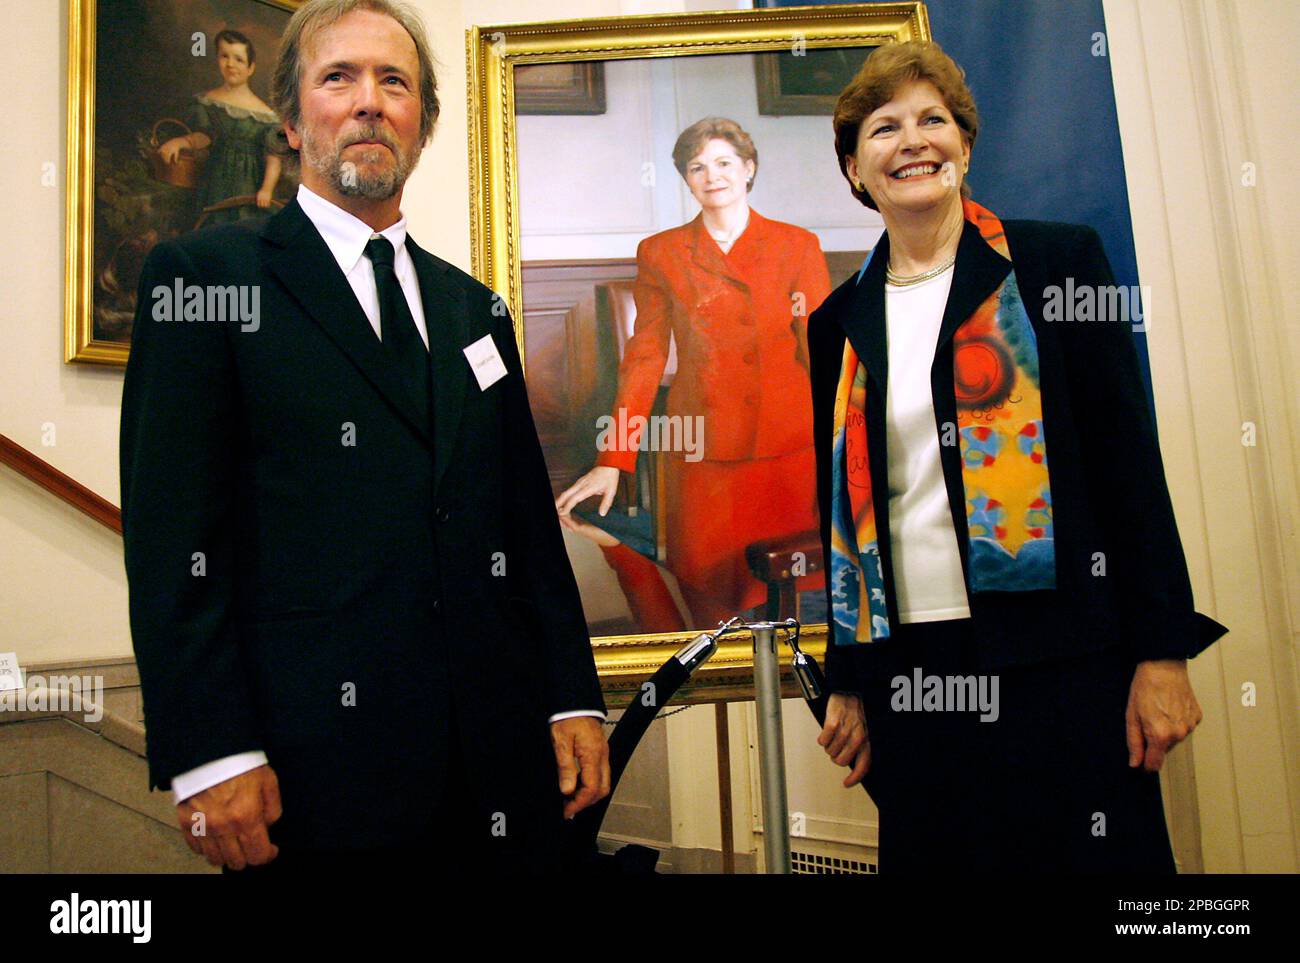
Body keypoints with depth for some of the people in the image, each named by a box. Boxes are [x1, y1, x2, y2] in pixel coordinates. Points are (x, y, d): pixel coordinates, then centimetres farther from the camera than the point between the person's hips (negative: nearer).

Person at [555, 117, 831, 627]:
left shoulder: (798, 245, 6)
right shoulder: (659, 253, 7)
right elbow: (644, 357, 5)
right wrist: (612, 462, -1)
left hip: (789, 449, 0)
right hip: (704, 453, 0)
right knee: (710, 593, 1)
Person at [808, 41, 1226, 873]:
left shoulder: (1059, 261, 2)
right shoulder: (840, 322, 10)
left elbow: (1130, 459, -2)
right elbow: (841, 510, 12)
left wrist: (1161, 652, -7)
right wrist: (847, 684, 11)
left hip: (1060, 660, -2)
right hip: (911, 670, 3)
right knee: (929, 851, 9)